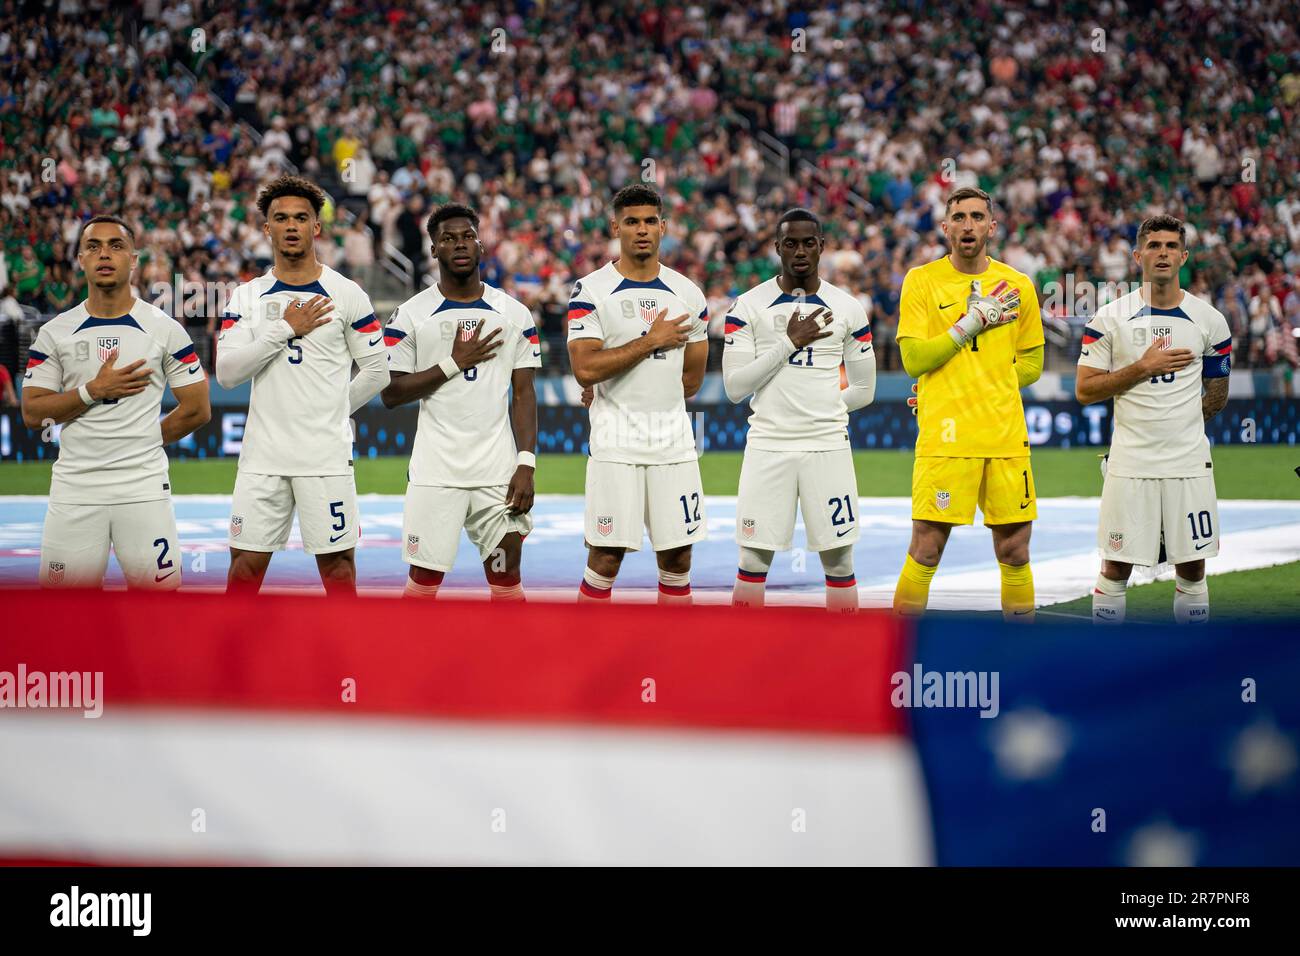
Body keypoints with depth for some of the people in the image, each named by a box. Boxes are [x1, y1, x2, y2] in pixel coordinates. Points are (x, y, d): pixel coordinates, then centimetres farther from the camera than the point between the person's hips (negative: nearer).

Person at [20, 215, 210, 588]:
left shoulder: (165, 329, 3)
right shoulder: (55, 333, 6)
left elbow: (197, 409, 5)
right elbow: (32, 413, 1)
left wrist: (143, 444, 7)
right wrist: (94, 391, -10)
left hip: (144, 487, -1)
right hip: (74, 491, 1)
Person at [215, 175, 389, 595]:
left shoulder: (346, 295, 2)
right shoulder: (246, 297, 7)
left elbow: (377, 371, 7)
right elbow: (226, 372, -5)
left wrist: (332, 412, 9)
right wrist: (286, 329, -11)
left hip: (327, 455, -2)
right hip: (262, 456, 2)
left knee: (337, 561, 0)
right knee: (245, 562, 2)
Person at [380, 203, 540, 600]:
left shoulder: (514, 314, 7)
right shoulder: (411, 315, 1)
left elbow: (524, 394, 5)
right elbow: (391, 394, -2)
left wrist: (526, 464, -6)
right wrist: (454, 364, -11)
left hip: (499, 472, 1)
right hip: (435, 473, -1)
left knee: (507, 579, 3)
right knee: (423, 581, 0)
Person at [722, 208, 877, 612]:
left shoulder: (848, 309, 5)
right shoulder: (749, 306, 0)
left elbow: (863, 391, 11)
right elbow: (735, 387, -8)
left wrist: (814, 405, 8)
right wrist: (789, 343, -12)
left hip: (829, 446, 1)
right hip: (767, 446, -1)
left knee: (839, 560, 3)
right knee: (754, 562, 0)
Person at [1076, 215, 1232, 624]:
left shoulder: (1209, 320, 4)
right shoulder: (1110, 318, -1)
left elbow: (1217, 396, 15)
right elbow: (1085, 390, -5)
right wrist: (1144, 367, -12)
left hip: (1190, 463, 2)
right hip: (1129, 463, -2)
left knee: (1192, 567, 6)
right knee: (1116, 566, 1)